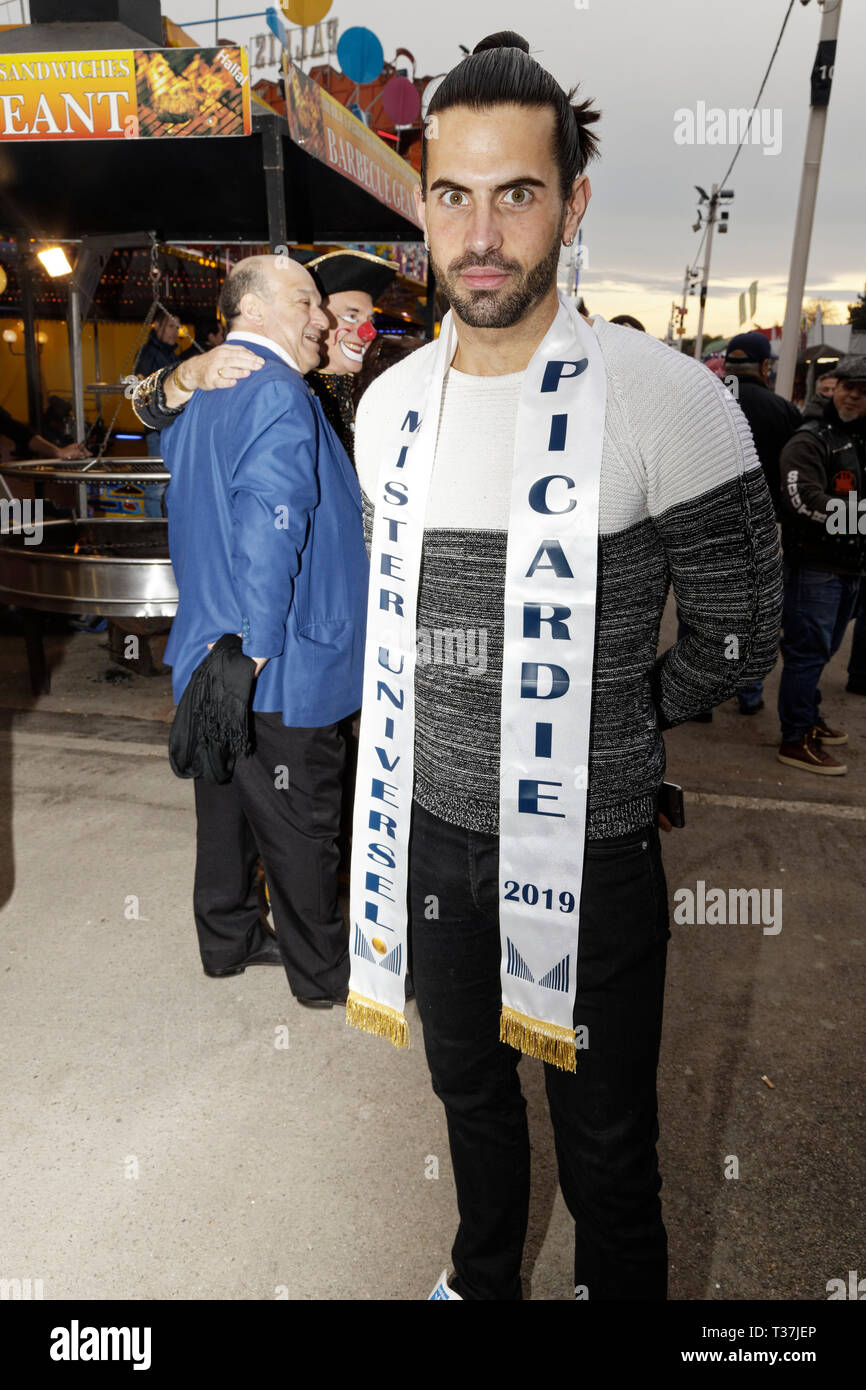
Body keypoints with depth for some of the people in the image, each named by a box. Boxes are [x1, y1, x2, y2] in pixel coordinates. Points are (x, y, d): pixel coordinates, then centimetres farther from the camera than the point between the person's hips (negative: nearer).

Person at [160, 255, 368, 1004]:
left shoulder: (200, 394, 14)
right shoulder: (278, 396, -18)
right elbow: (269, 535, -25)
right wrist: (253, 652, -24)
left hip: (212, 650, 10)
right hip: (281, 665, -9)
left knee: (227, 805, 20)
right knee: (300, 826, 5)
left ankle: (228, 939, 36)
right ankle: (322, 972, 22)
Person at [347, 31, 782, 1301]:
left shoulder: (667, 402, -17)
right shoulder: (389, 407, 1)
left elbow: (737, 635, -9)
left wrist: (605, 728, -1)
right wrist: (465, 725, 11)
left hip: (590, 847, -5)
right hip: (434, 827, 6)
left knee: (605, 1137, 15)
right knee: (469, 1088, 26)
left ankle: (622, 1291, 46)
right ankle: (483, 1279, 54)